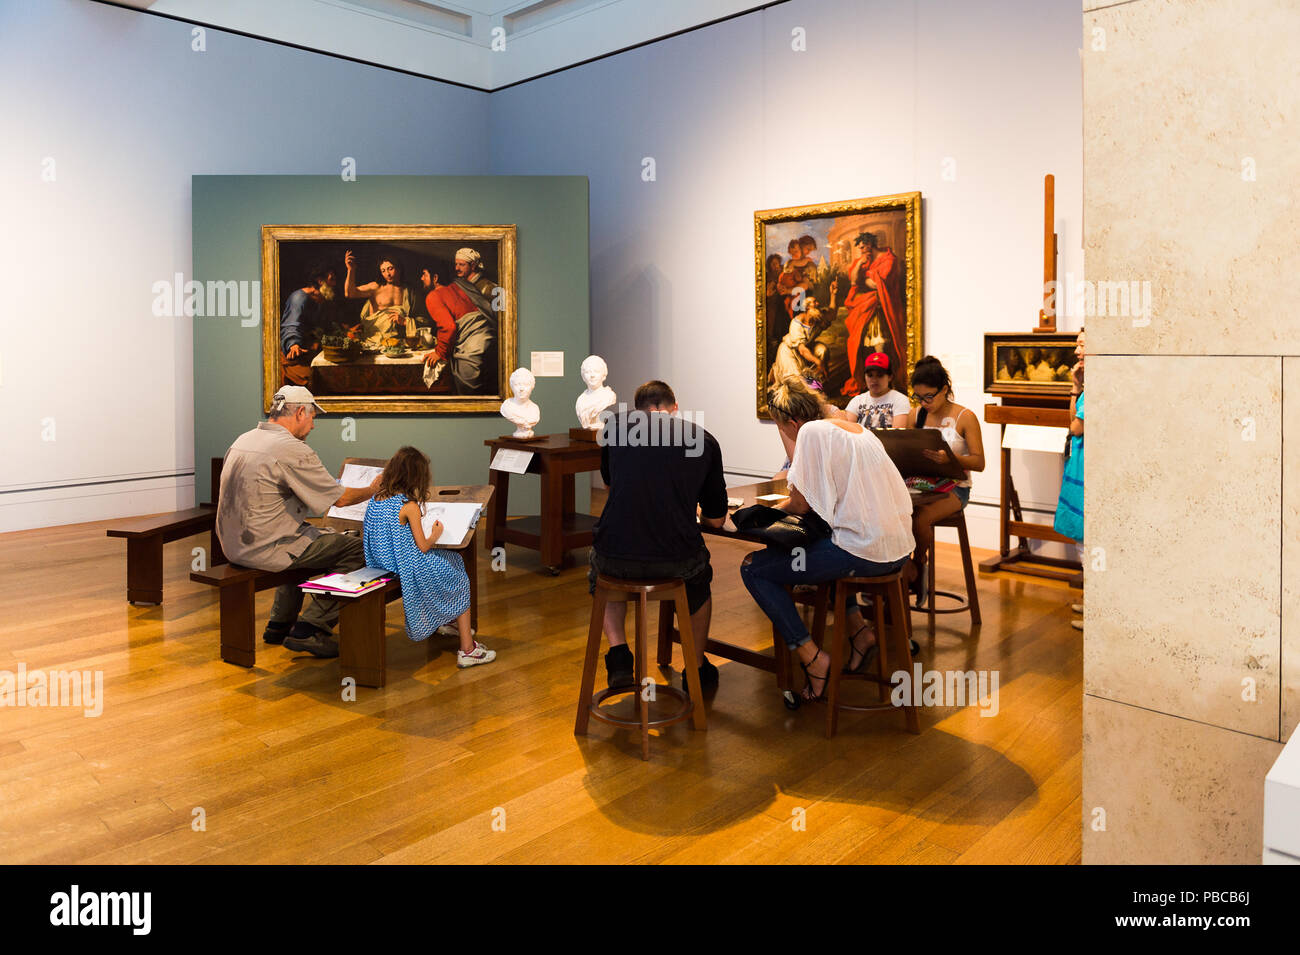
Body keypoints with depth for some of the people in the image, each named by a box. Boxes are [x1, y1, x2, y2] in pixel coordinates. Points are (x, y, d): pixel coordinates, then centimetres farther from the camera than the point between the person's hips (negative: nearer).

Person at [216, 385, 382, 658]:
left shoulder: (243, 440, 11)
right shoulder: (292, 449, -17)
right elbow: (340, 498, -12)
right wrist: (373, 489, 8)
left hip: (233, 545, 10)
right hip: (264, 549, -10)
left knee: (309, 535, 33)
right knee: (356, 549, -6)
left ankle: (280, 624, 34)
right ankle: (310, 630, -4)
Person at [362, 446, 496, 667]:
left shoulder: (375, 499, 1)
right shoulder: (410, 506, -20)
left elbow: (363, 537, 12)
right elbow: (423, 547, -16)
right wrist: (435, 534, 4)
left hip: (380, 565, 8)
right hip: (409, 570, -8)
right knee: (459, 581, 13)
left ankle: (446, 624, 36)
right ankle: (467, 649, 10)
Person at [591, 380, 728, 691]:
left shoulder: (616, 424, 8)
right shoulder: (705, 439, 7)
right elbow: (716, 519, 12)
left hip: (616, 555, 0)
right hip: (677, 560, 0)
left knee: (599, 572, 37)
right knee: (699, 578, 37)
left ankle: (618, 653, 19)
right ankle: (697, 669, 42)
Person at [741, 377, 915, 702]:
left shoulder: (812, 432, -8)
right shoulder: (857, 428, 15)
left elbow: (801, 504, -8)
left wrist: (777, 507, 12)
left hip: (864, 553, -9)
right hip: (898, 549, 9)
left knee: (753, 569, 2)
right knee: (815, 546, 36)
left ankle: (812, 658, -1)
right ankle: (858, 628, 25)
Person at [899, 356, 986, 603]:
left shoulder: (965, 417, -3)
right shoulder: (916, 415, 10)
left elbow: (979, 462, -8)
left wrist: (950, 458, -27)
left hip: (953, 488, -3)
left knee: (919, 518, -32)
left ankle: (919, 564, -1)